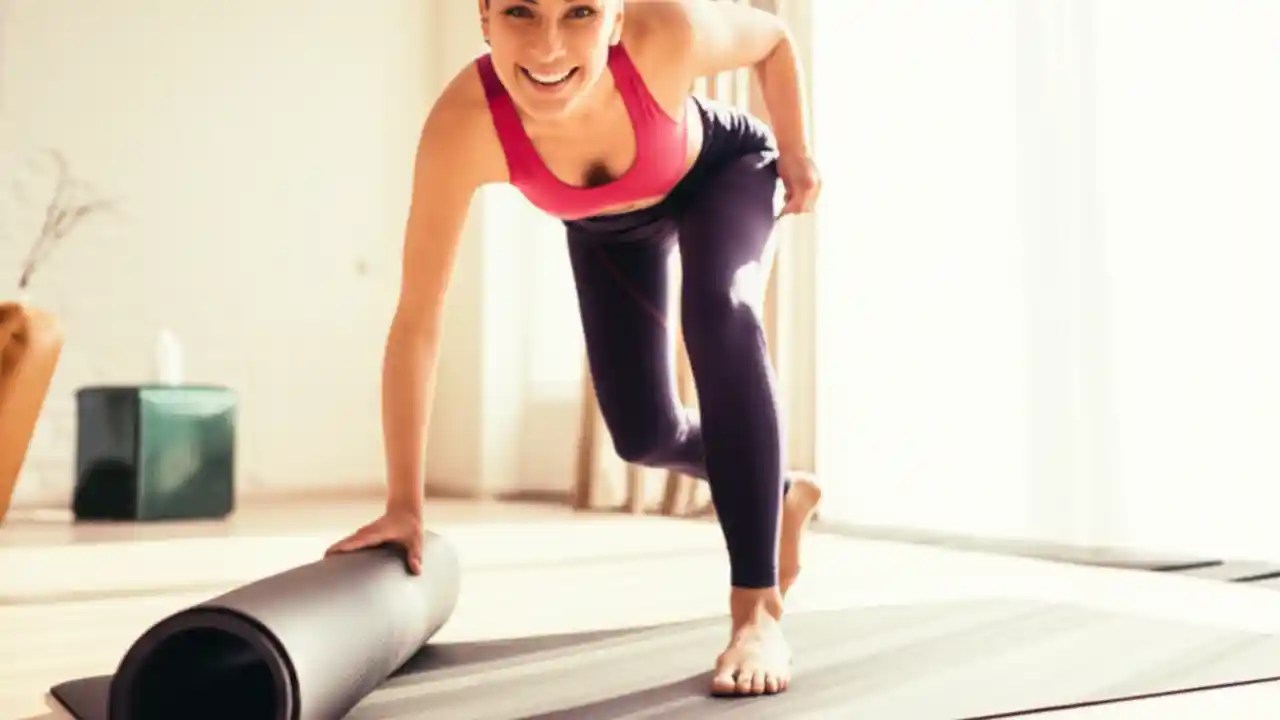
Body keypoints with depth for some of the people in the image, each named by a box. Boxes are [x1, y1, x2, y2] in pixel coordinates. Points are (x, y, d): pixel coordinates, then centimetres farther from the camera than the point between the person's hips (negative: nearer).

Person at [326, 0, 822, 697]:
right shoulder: (462, 125, -41)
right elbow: (416, 322, -35)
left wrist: (794, 154, -6)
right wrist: (404, 504, -32)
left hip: (723, 172, -2)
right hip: (606, 222, 2)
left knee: (719, 313, -33)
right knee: (642, 432, 4)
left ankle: (758, 609, -26)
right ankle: (782, 492, 37)